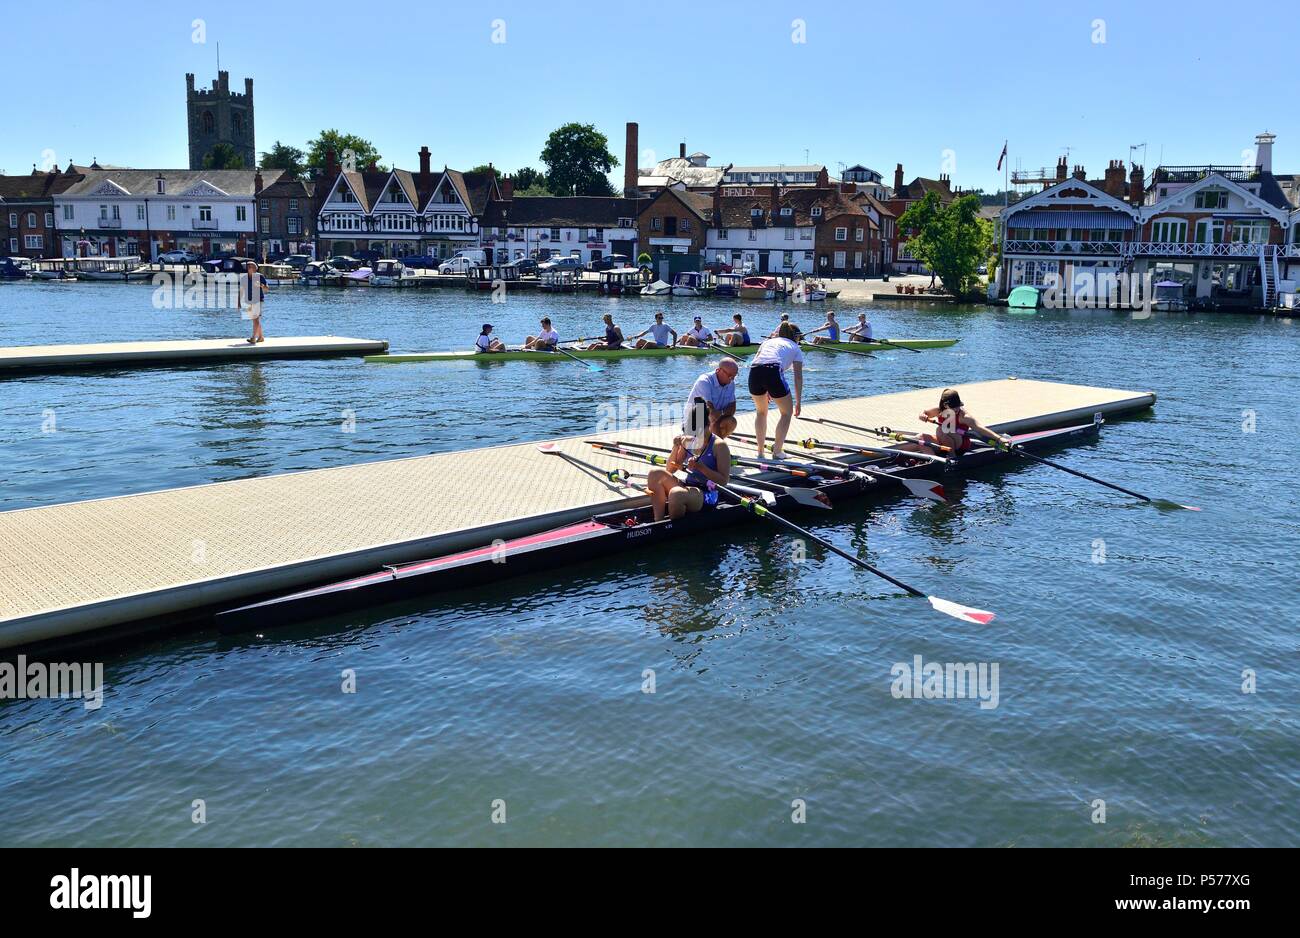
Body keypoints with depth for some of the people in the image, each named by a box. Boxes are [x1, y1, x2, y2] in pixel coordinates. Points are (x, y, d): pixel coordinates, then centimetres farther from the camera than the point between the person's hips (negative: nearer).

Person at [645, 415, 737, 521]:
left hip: (706, 494, -7)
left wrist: (700, 467, -22)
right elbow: (669, 470, 13)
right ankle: (658, 521, -17)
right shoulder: (688, 441, 8)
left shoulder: (718, 445, -8)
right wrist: (676, 447, -3)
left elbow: (724, 480, -12)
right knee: (655, 473, -14)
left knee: (676, 493, -36)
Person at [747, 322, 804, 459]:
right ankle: (777, 451, 14)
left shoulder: (768, 341, 34)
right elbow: (798, 376, 15)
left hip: (754, 372, 4)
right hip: (773, 372, -4)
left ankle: (760, 451, 28)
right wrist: (798, 402, 17)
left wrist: (764, 390, 31)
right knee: (787, 412, 18)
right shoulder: (795, 347, 24)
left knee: (761, 412, 27)